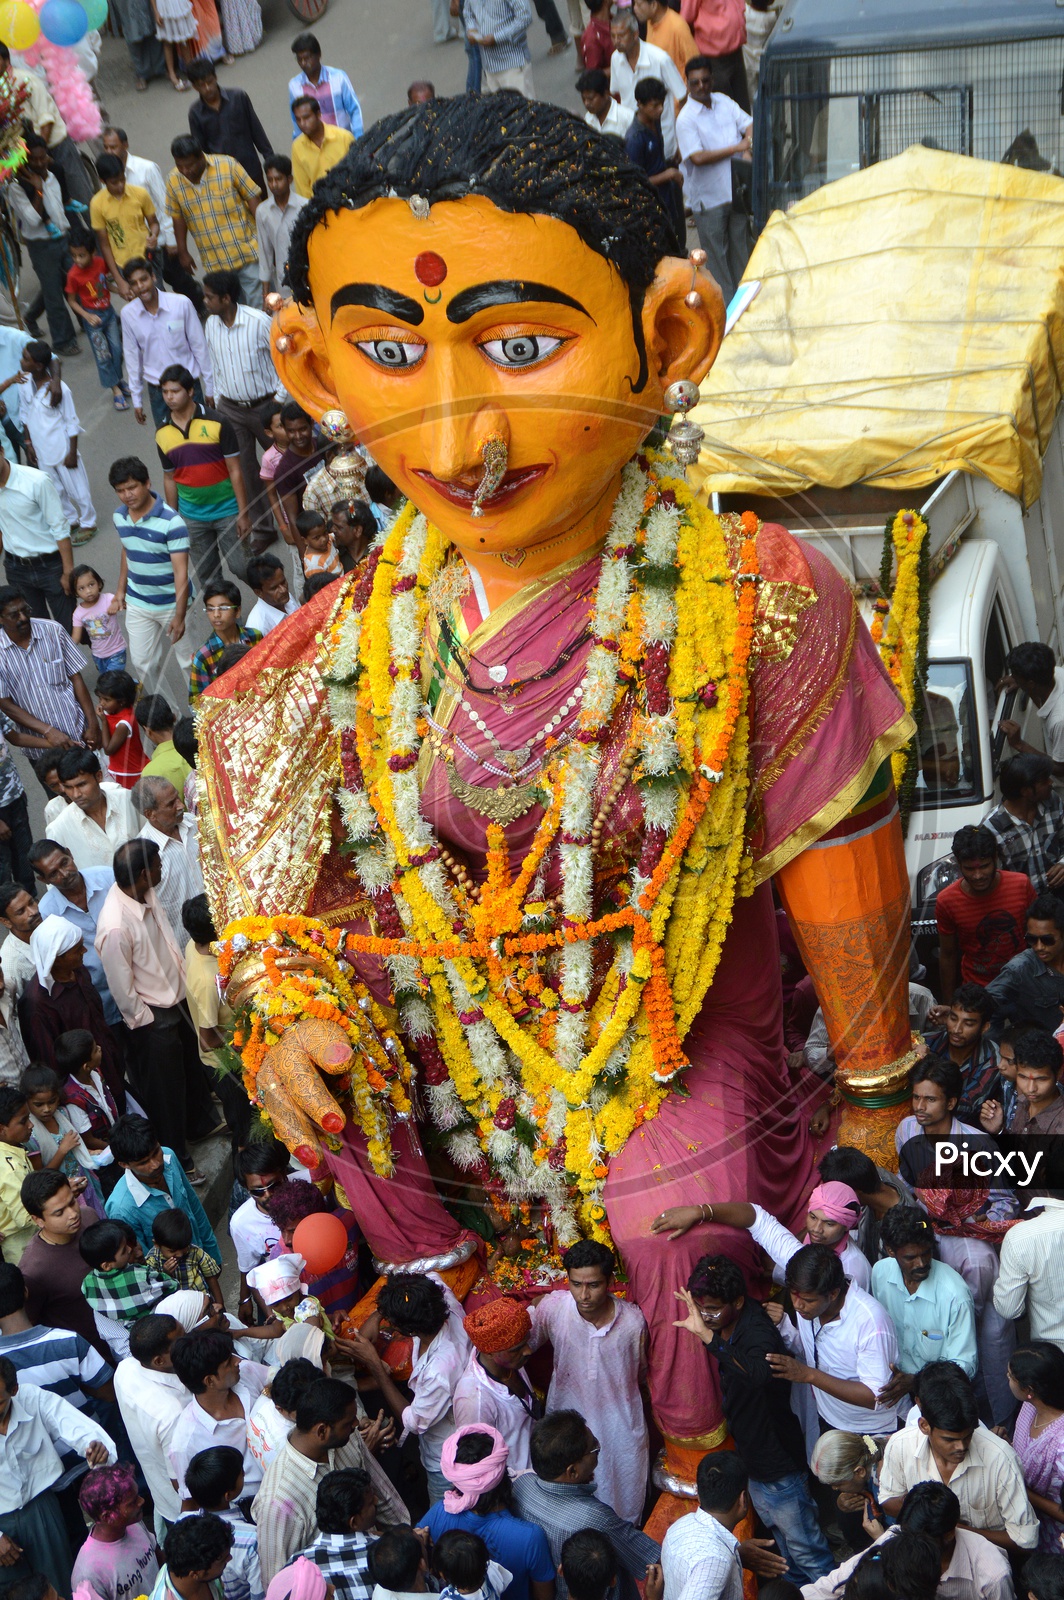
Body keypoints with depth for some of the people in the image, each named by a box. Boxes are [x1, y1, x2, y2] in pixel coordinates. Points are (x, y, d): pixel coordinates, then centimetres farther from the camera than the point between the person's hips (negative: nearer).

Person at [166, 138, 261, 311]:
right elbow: (178, 218, 10)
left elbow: (253, 199, -4)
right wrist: (182, 252, 15)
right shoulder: (174, 181, -3)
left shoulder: (228, 166, -10)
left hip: (247, 252, -2)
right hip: (214, 263, 2)